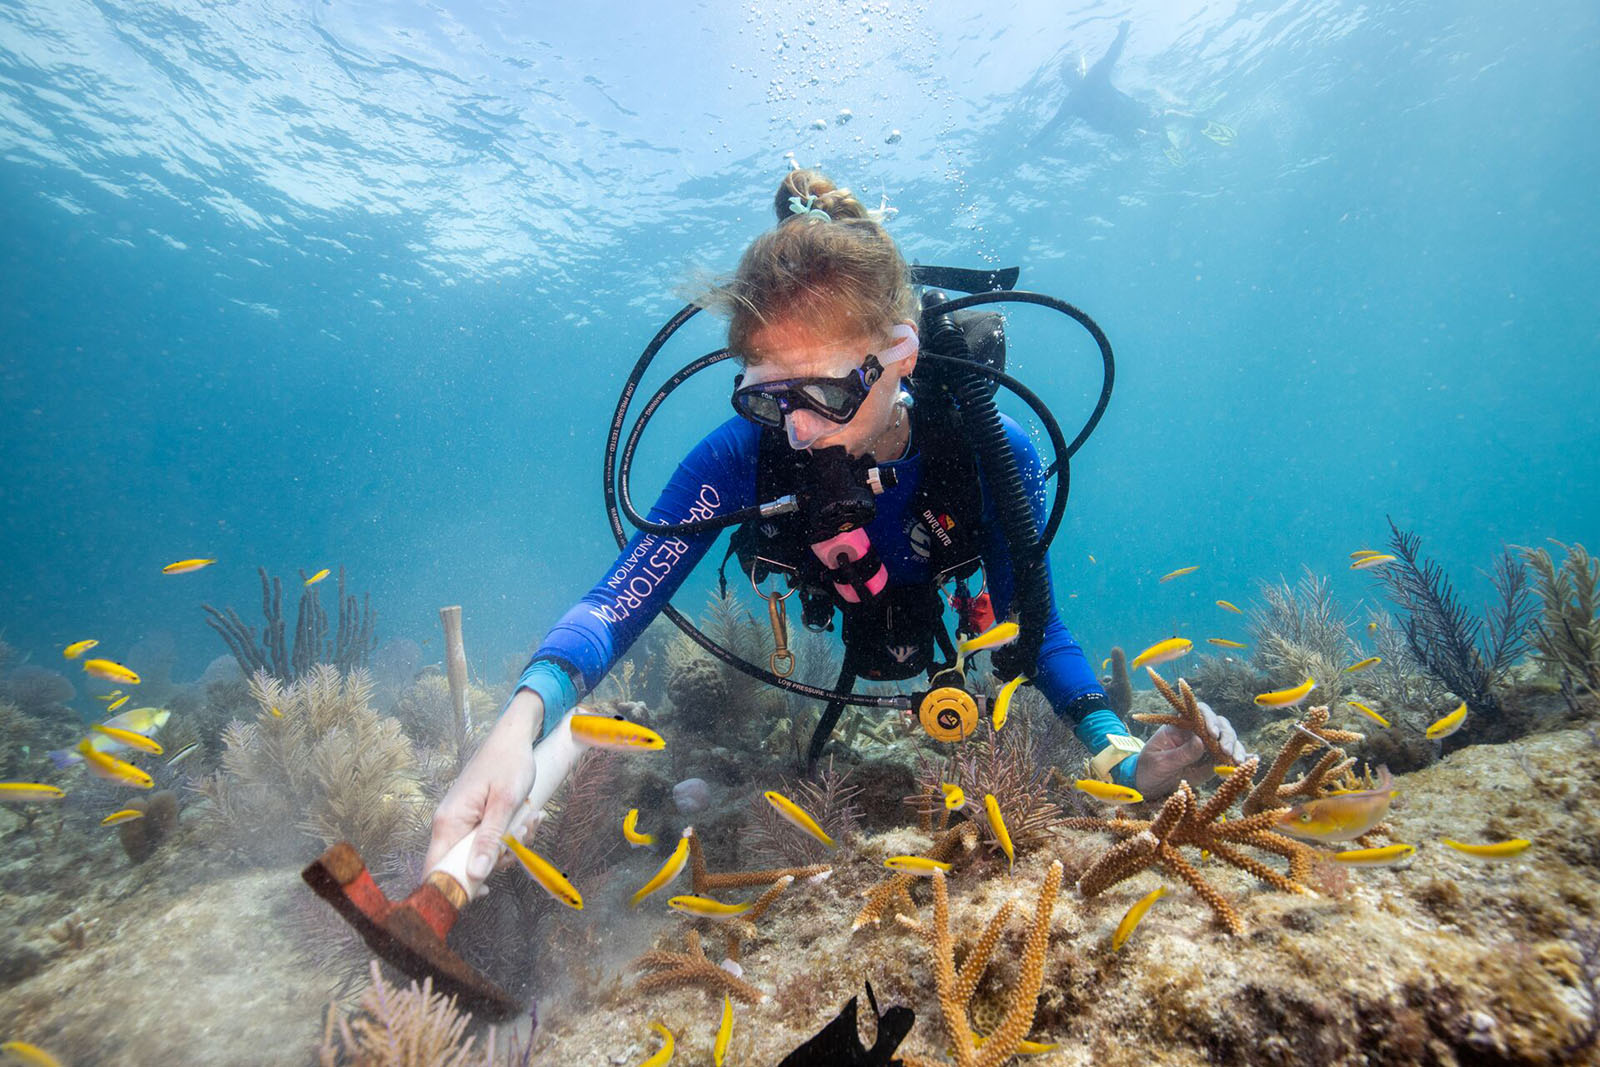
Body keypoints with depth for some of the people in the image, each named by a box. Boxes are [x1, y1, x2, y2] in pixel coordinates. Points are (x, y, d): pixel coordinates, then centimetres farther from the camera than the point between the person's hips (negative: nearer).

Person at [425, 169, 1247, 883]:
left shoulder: (991, 453, -39)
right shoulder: (741, 455, -41)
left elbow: (1033, 625, -27)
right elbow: (617, 602, -43)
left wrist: (1122, 755, -43)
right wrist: (520, 724, -62)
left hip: (941, 612, 0)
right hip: (817, 630, 0)